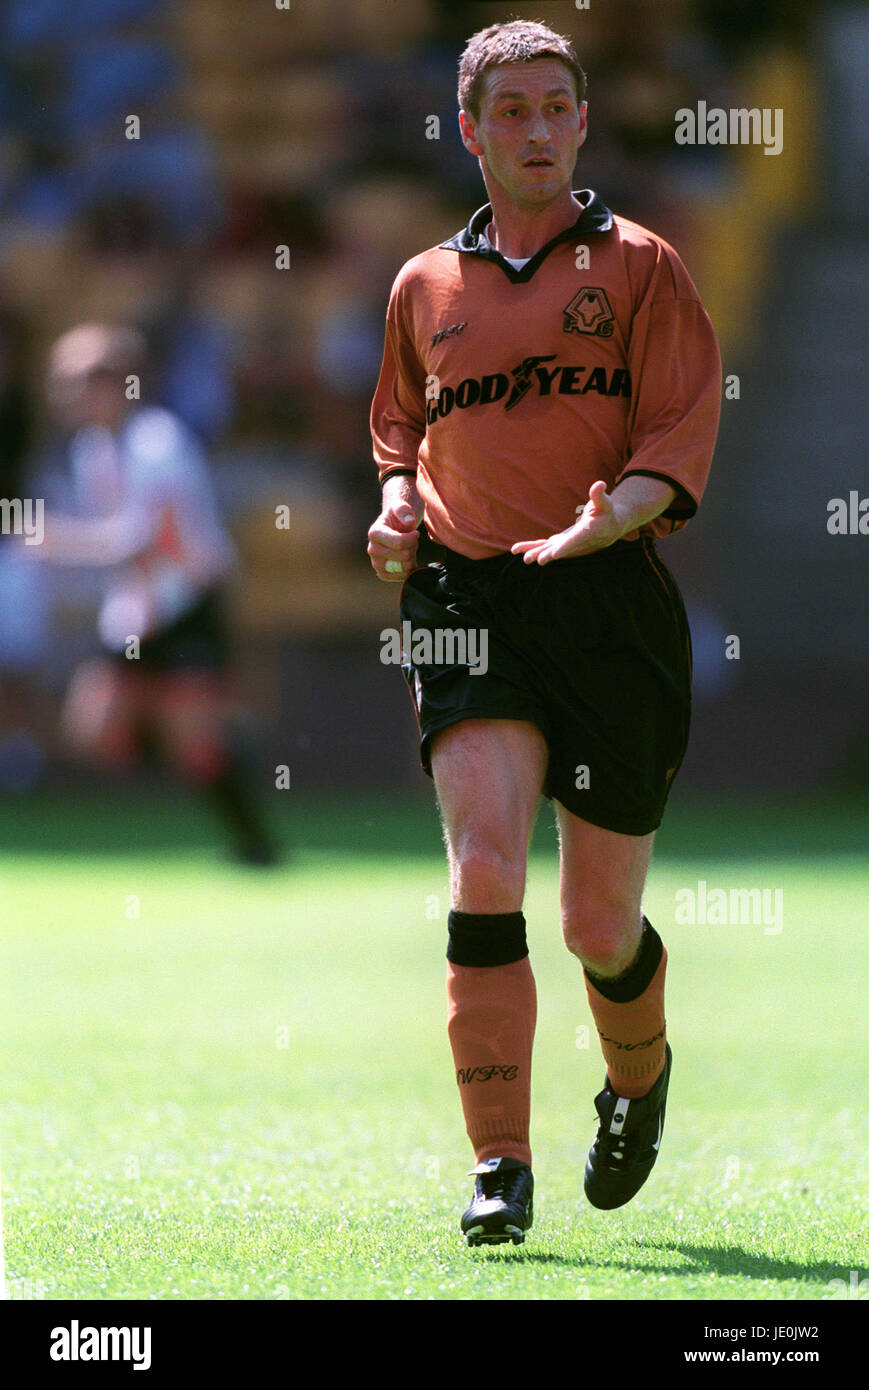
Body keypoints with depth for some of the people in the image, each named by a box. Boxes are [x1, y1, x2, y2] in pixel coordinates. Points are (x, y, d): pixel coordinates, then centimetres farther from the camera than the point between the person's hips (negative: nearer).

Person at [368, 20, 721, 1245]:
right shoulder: (427, 285, 14)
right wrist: (397, 502, 7)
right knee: (485, 876, -19)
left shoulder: (639, 267, 5)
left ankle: (639, 1080, 38)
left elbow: (681, 439, -4)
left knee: (600, 929, 4)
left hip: (609, 599, -1)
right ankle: (499, 1171, -15)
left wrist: (606, 521, -22)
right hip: (468, 602, 1)